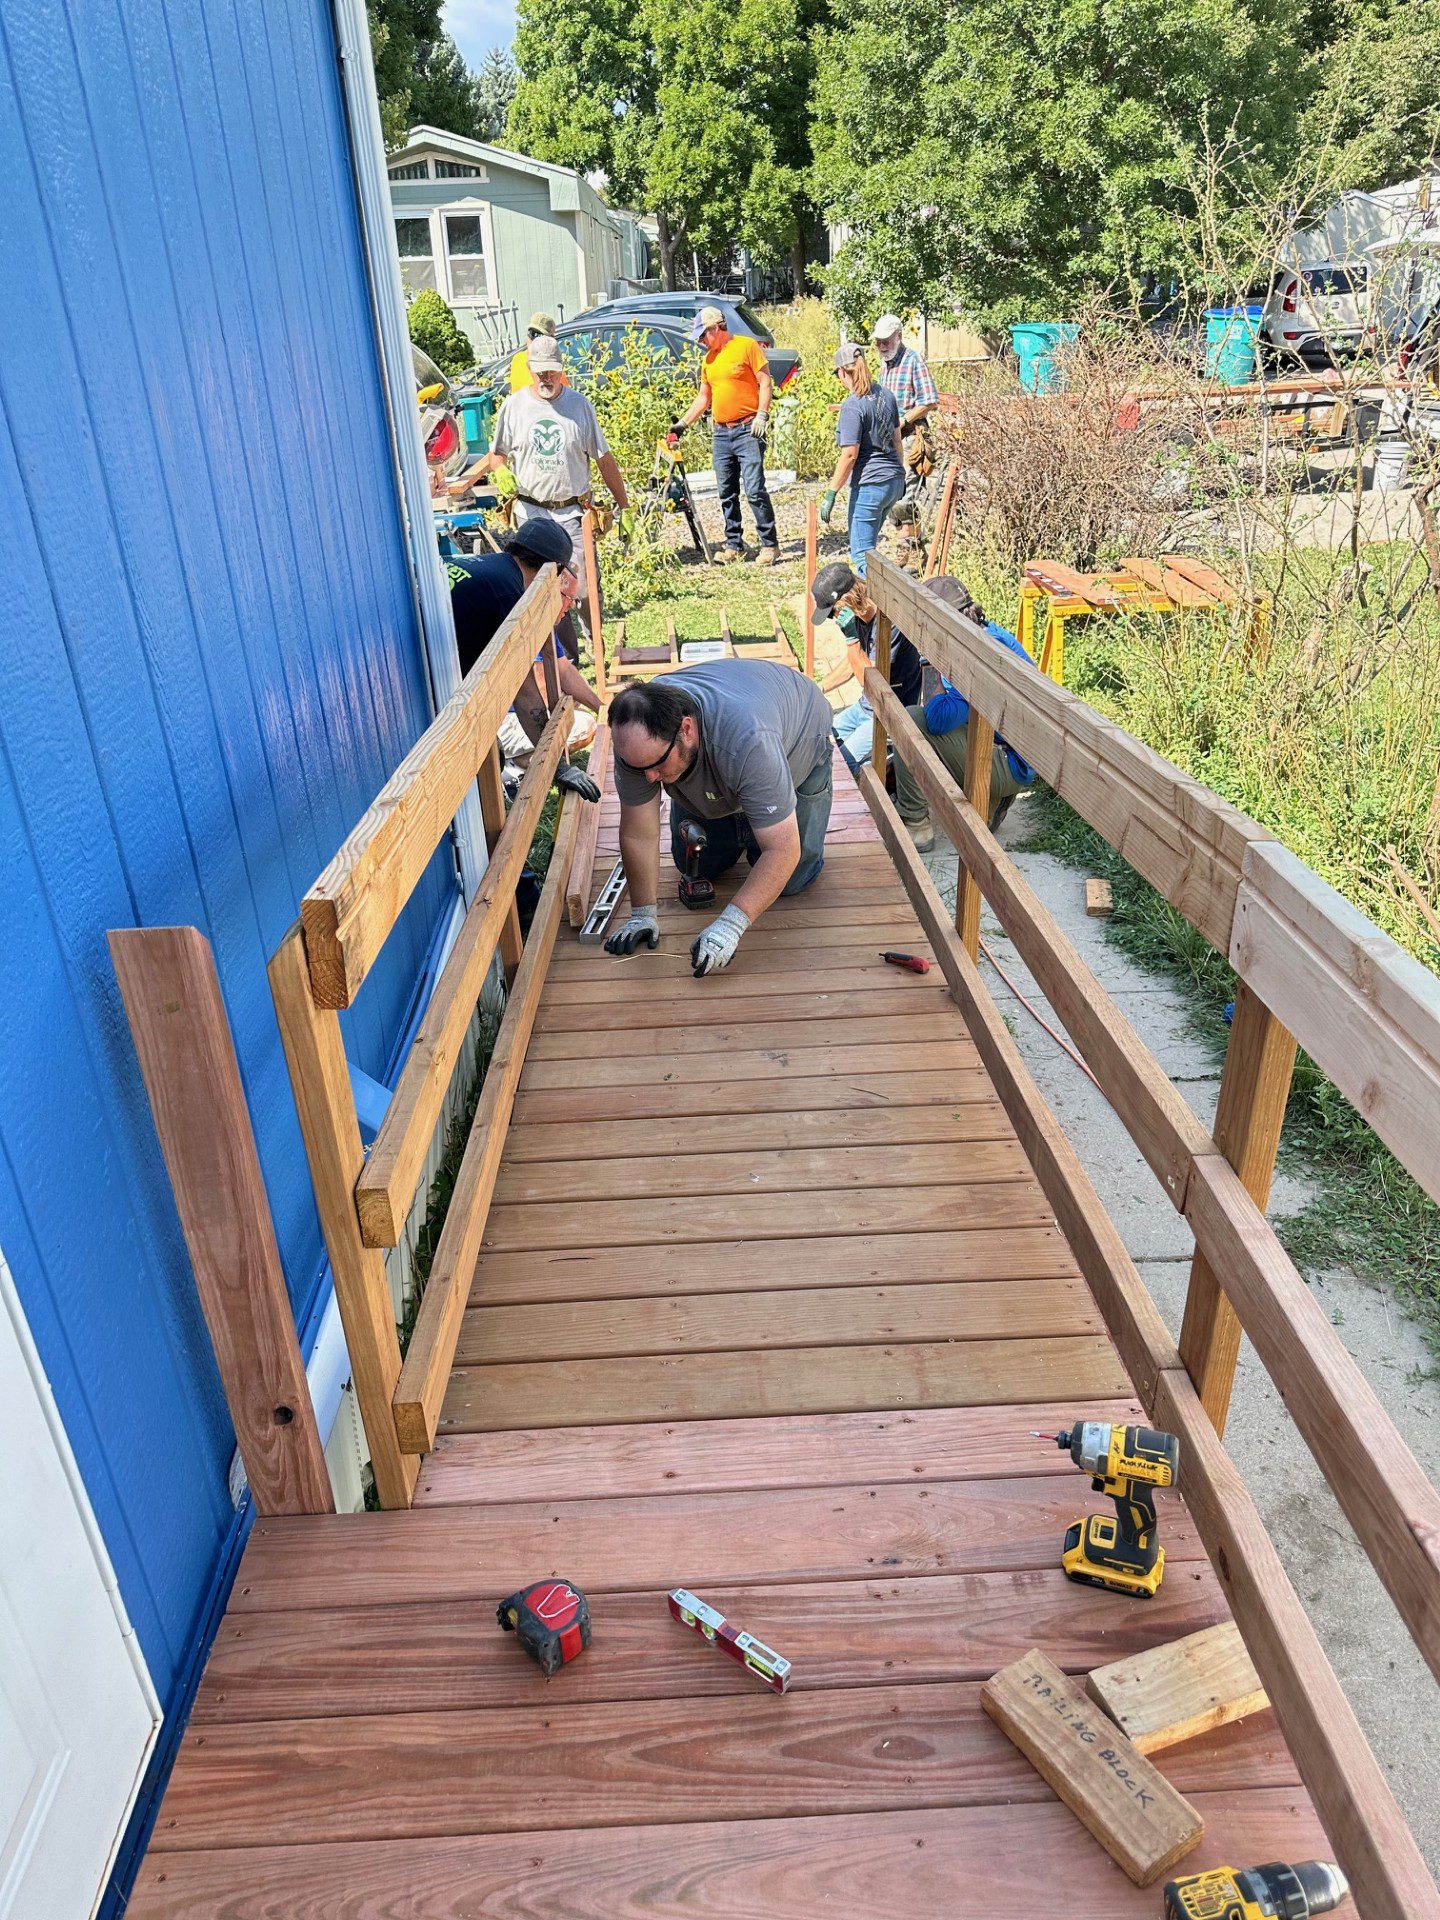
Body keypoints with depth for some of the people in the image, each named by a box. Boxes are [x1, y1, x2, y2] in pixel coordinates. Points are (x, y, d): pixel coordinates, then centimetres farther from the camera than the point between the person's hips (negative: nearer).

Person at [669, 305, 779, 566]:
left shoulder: (747, 346, -3)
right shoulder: (710, 358, 17)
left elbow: (765, 382, -6)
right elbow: (703, 398, 21)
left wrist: (761, 416, -16)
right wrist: (682, 424, 15)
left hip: (747, 430, -7)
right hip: (721, 433, 7)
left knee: (755, 490, -11)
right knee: (726, 493, 7)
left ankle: (769, 544, -5)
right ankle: (734, 544, 16)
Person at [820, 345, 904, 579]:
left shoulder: (852, 406, -15)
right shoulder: (885, 395, 9)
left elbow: (850, 454, -19)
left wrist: (830, 495, -16)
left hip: (870, 484, -9)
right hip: (894, 481, 9)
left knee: (862, 553, -2)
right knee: (868, 544, 22)